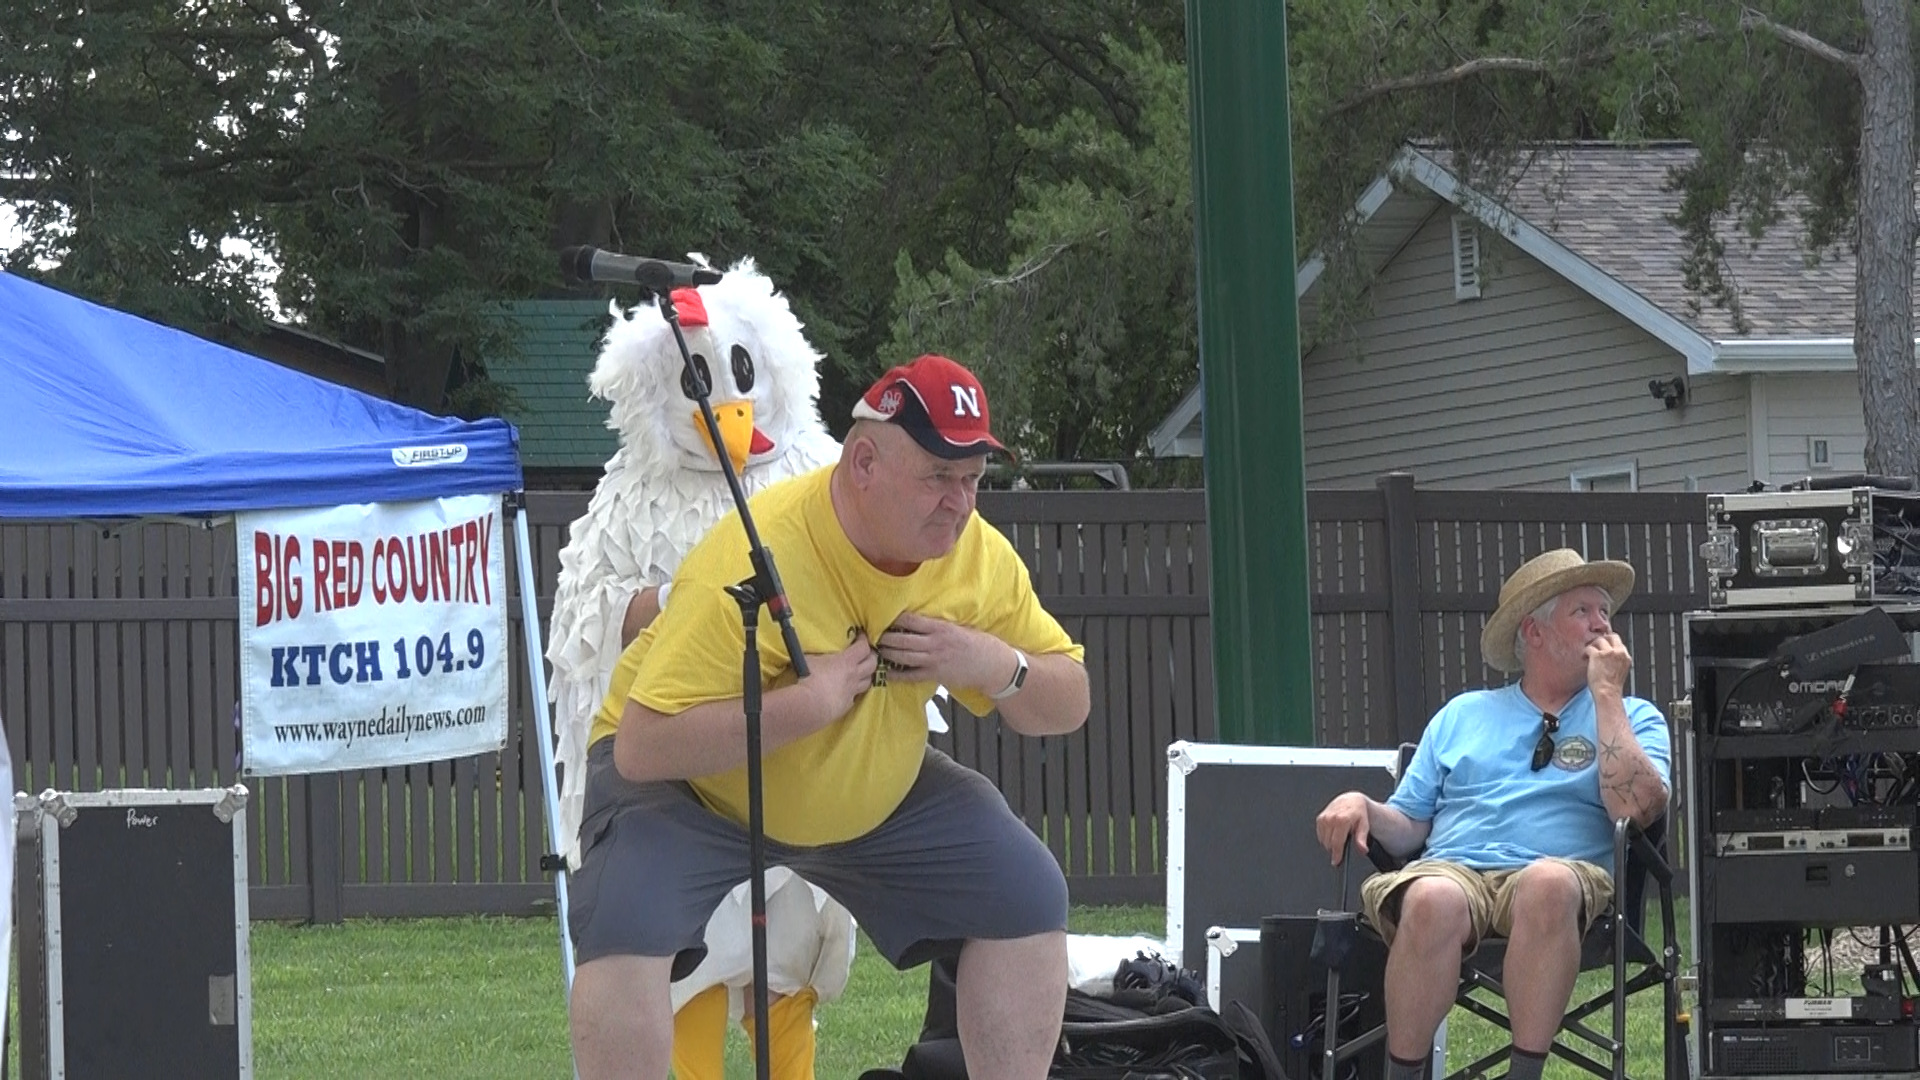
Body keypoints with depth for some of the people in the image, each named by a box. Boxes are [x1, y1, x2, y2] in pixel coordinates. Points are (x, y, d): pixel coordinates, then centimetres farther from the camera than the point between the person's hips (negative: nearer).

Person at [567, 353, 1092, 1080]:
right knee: (627, 925, -31)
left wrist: (996, 666, -27)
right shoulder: (752, 563, -34)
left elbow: (1067, 706, -5)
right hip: (690, 783, -6)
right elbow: (640, 748, -37)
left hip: (873, 792, 6)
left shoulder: (976, 554, -16)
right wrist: (807, 700, -42)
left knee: (1026, 894, -5)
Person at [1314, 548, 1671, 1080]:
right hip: (1452, 867, 1)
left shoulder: (1633, 718, 19)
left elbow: (1636, 807, -3)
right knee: (1434, 898, -37)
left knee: (1549, 882, -39)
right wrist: (1362, 807, -1)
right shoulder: (1462, 715, 27)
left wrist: (1606, 693, 2)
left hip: (1561, 874, -1)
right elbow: (1410, 827, 21)